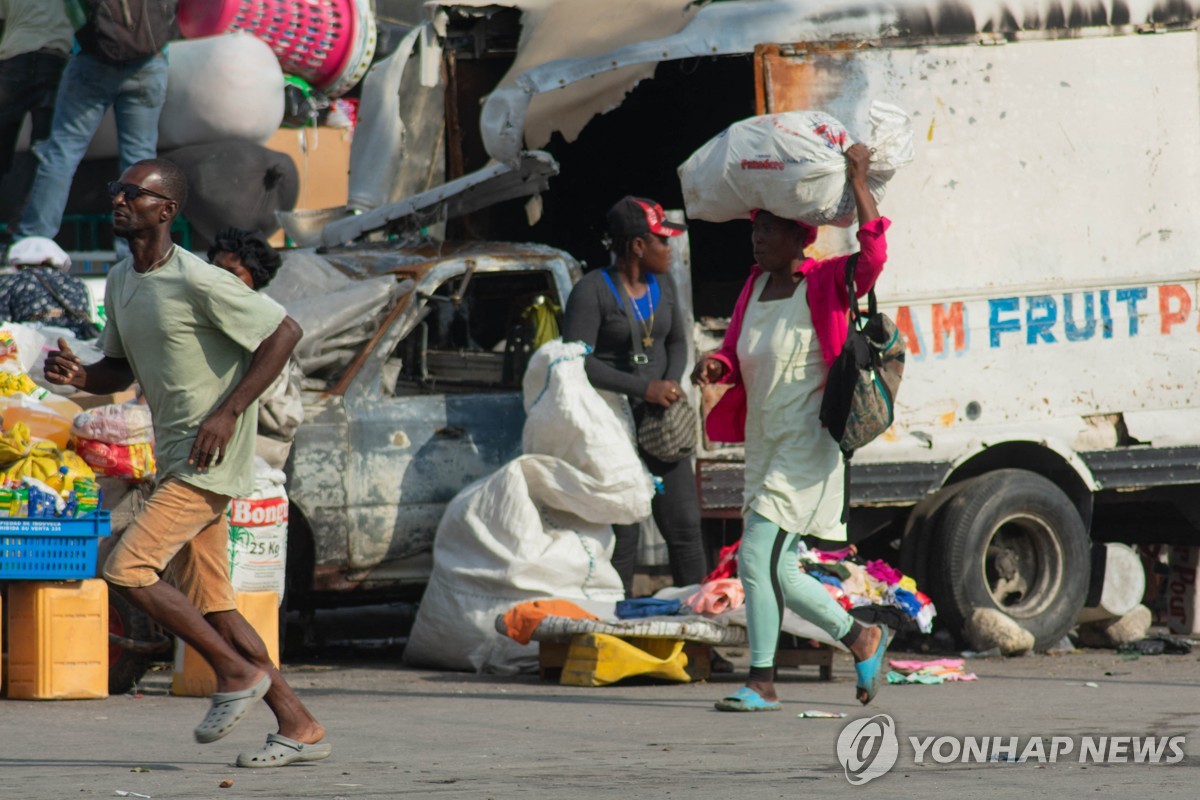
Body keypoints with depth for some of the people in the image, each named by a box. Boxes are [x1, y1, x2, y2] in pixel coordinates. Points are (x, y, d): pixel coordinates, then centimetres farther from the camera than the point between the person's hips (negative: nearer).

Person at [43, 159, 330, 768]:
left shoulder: (197, 283, -16)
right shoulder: (120, 282, 11)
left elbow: (284, 332, -14)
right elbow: (120, 371, 21)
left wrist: (229, 411, -18)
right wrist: (79, 376, -2)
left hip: (210, 460, -9)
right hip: (176, 460, 9)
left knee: (126, 570, -16)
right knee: (208, 606, 8)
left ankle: (238, 673, -2)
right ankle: (300, 728, 11)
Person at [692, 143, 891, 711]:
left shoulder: (823, 284, -9)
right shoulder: (757, 285, 11)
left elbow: (873, 255, -26)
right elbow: (738, 350, 18)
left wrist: (857, 182, -22)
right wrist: (717, 364, -5)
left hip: (806, 447, -8)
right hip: (764, 446, 8)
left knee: (757, 557, -15)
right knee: (777, 571, 11)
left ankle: (762, 682, -7)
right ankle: (861, 638, 27)